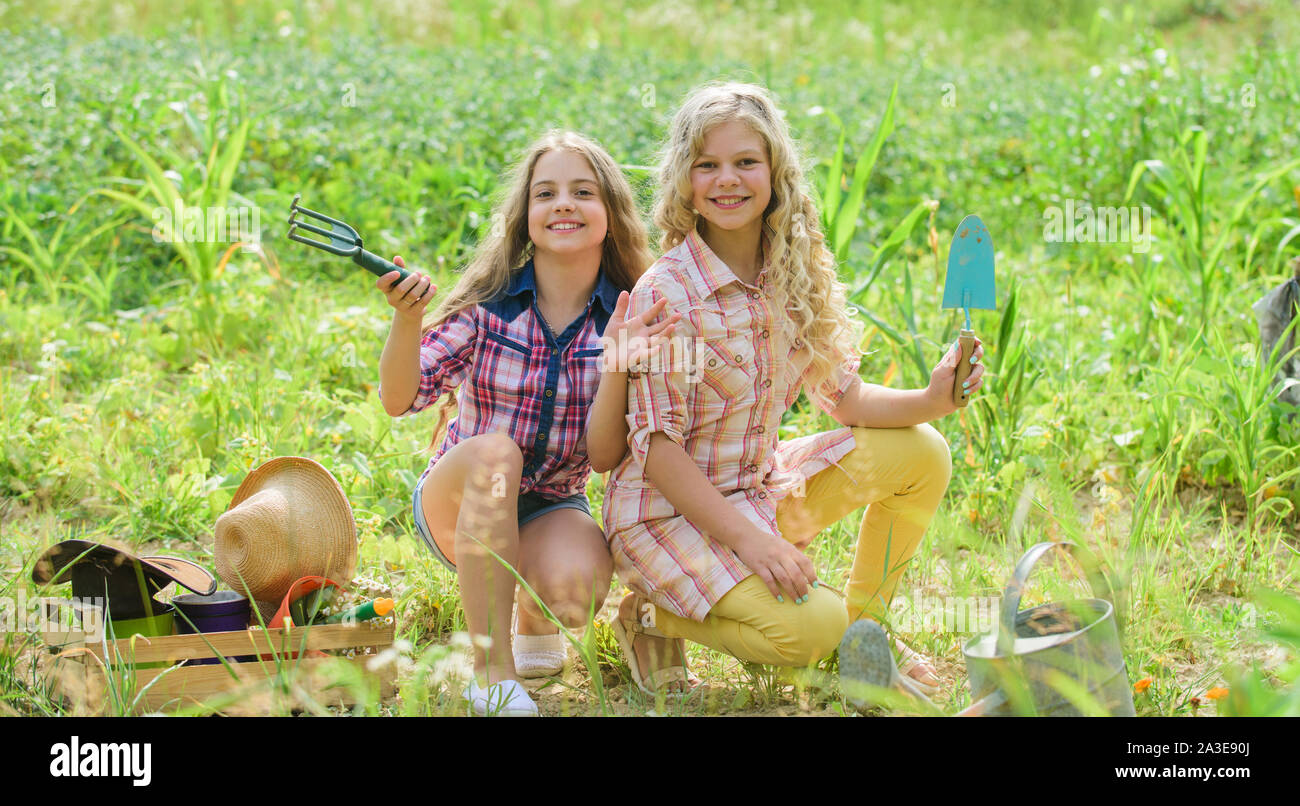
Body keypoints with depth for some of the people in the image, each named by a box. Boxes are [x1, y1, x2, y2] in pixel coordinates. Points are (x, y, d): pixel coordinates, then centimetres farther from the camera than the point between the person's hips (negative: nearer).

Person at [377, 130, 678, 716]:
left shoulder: (625, 320, -8)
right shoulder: (487, 303, -12)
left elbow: (604, 456, -13)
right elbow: (399, 400, -16)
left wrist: (617, 364, -29)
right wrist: (406, 321, -33)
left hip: (550, 509, 1)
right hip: (457, 503, -1)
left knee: (575, 586, -34)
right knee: (494, 451, -36)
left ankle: (535, 622, 8)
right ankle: (493, 672, -26)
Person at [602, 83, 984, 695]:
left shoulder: (795, 278, -1)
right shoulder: (664, 294, -22)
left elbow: (844, 396, 6)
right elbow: (656, 449, -21)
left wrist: (930, 401, -13)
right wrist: (747, 540, -28)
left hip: (761, 489, 7)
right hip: (671, 511, -7)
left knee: (923, 455, 3)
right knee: (810, 627, -26)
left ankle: (864, 623, 18)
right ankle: (652, 617, 0)